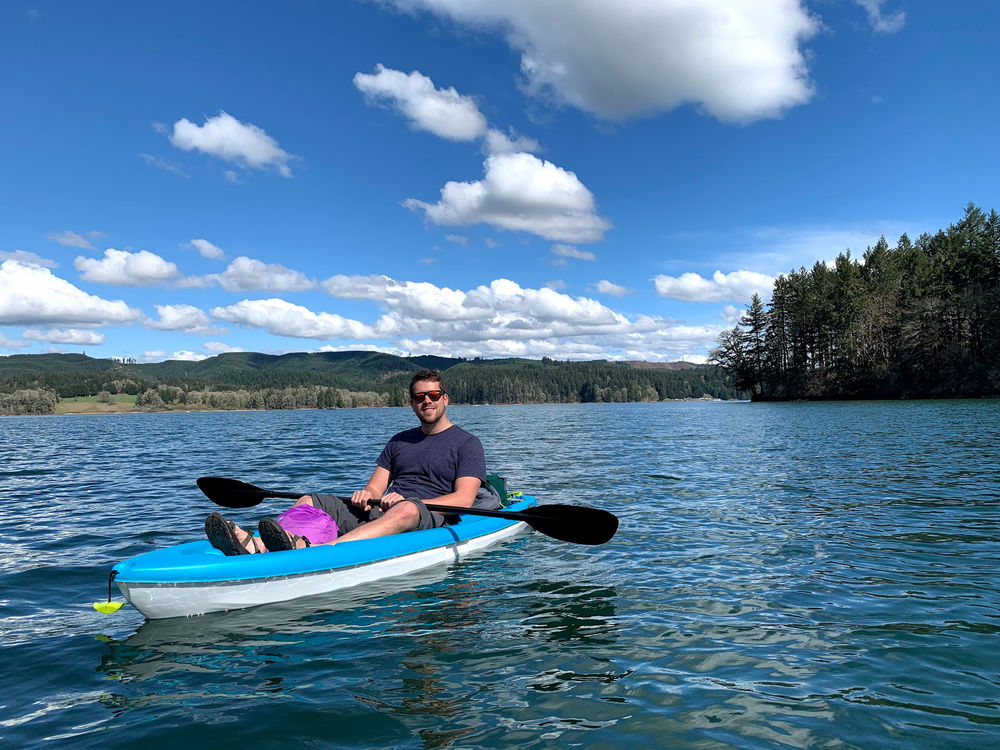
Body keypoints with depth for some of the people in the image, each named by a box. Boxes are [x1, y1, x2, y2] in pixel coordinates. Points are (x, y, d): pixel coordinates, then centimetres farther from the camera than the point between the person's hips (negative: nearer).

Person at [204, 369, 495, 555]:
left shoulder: (466, 443, 8)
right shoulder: (399, 441, 26)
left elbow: (464, 499, -6)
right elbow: (375, 487, 18)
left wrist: (411, 500, -19)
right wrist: (366, 495, -8)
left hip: (430, 517, -6)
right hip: (378, 511, 6)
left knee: (405, 510, -40)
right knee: (309, 502, -11)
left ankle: (308, 550, -61)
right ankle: (255, 545, -43)